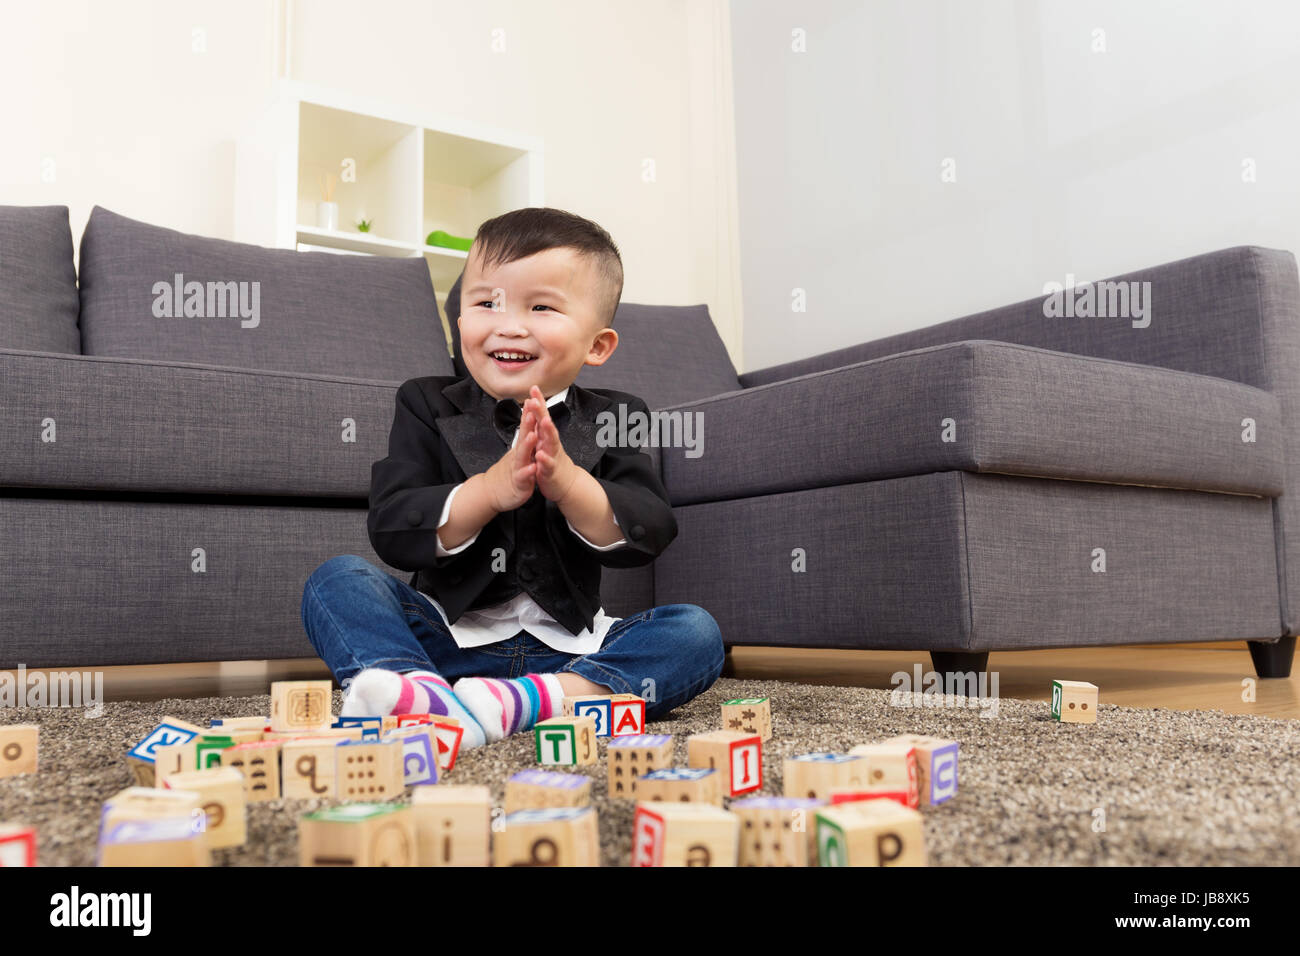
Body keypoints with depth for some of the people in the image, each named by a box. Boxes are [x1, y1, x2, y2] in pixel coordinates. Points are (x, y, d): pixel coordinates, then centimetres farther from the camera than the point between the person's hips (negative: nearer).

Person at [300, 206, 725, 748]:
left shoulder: (610, 421, 3)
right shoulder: (429, 408, 2)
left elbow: (647, 536, -10)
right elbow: (390, 531, -10)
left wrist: (568, 482, -28)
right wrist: (490, 490, -27)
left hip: (567, 649, 0)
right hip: (449, 637, 0)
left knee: (697, 632, -21)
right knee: (336, 579, -19)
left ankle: (523, 702, -40)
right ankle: (414, 686, -47)